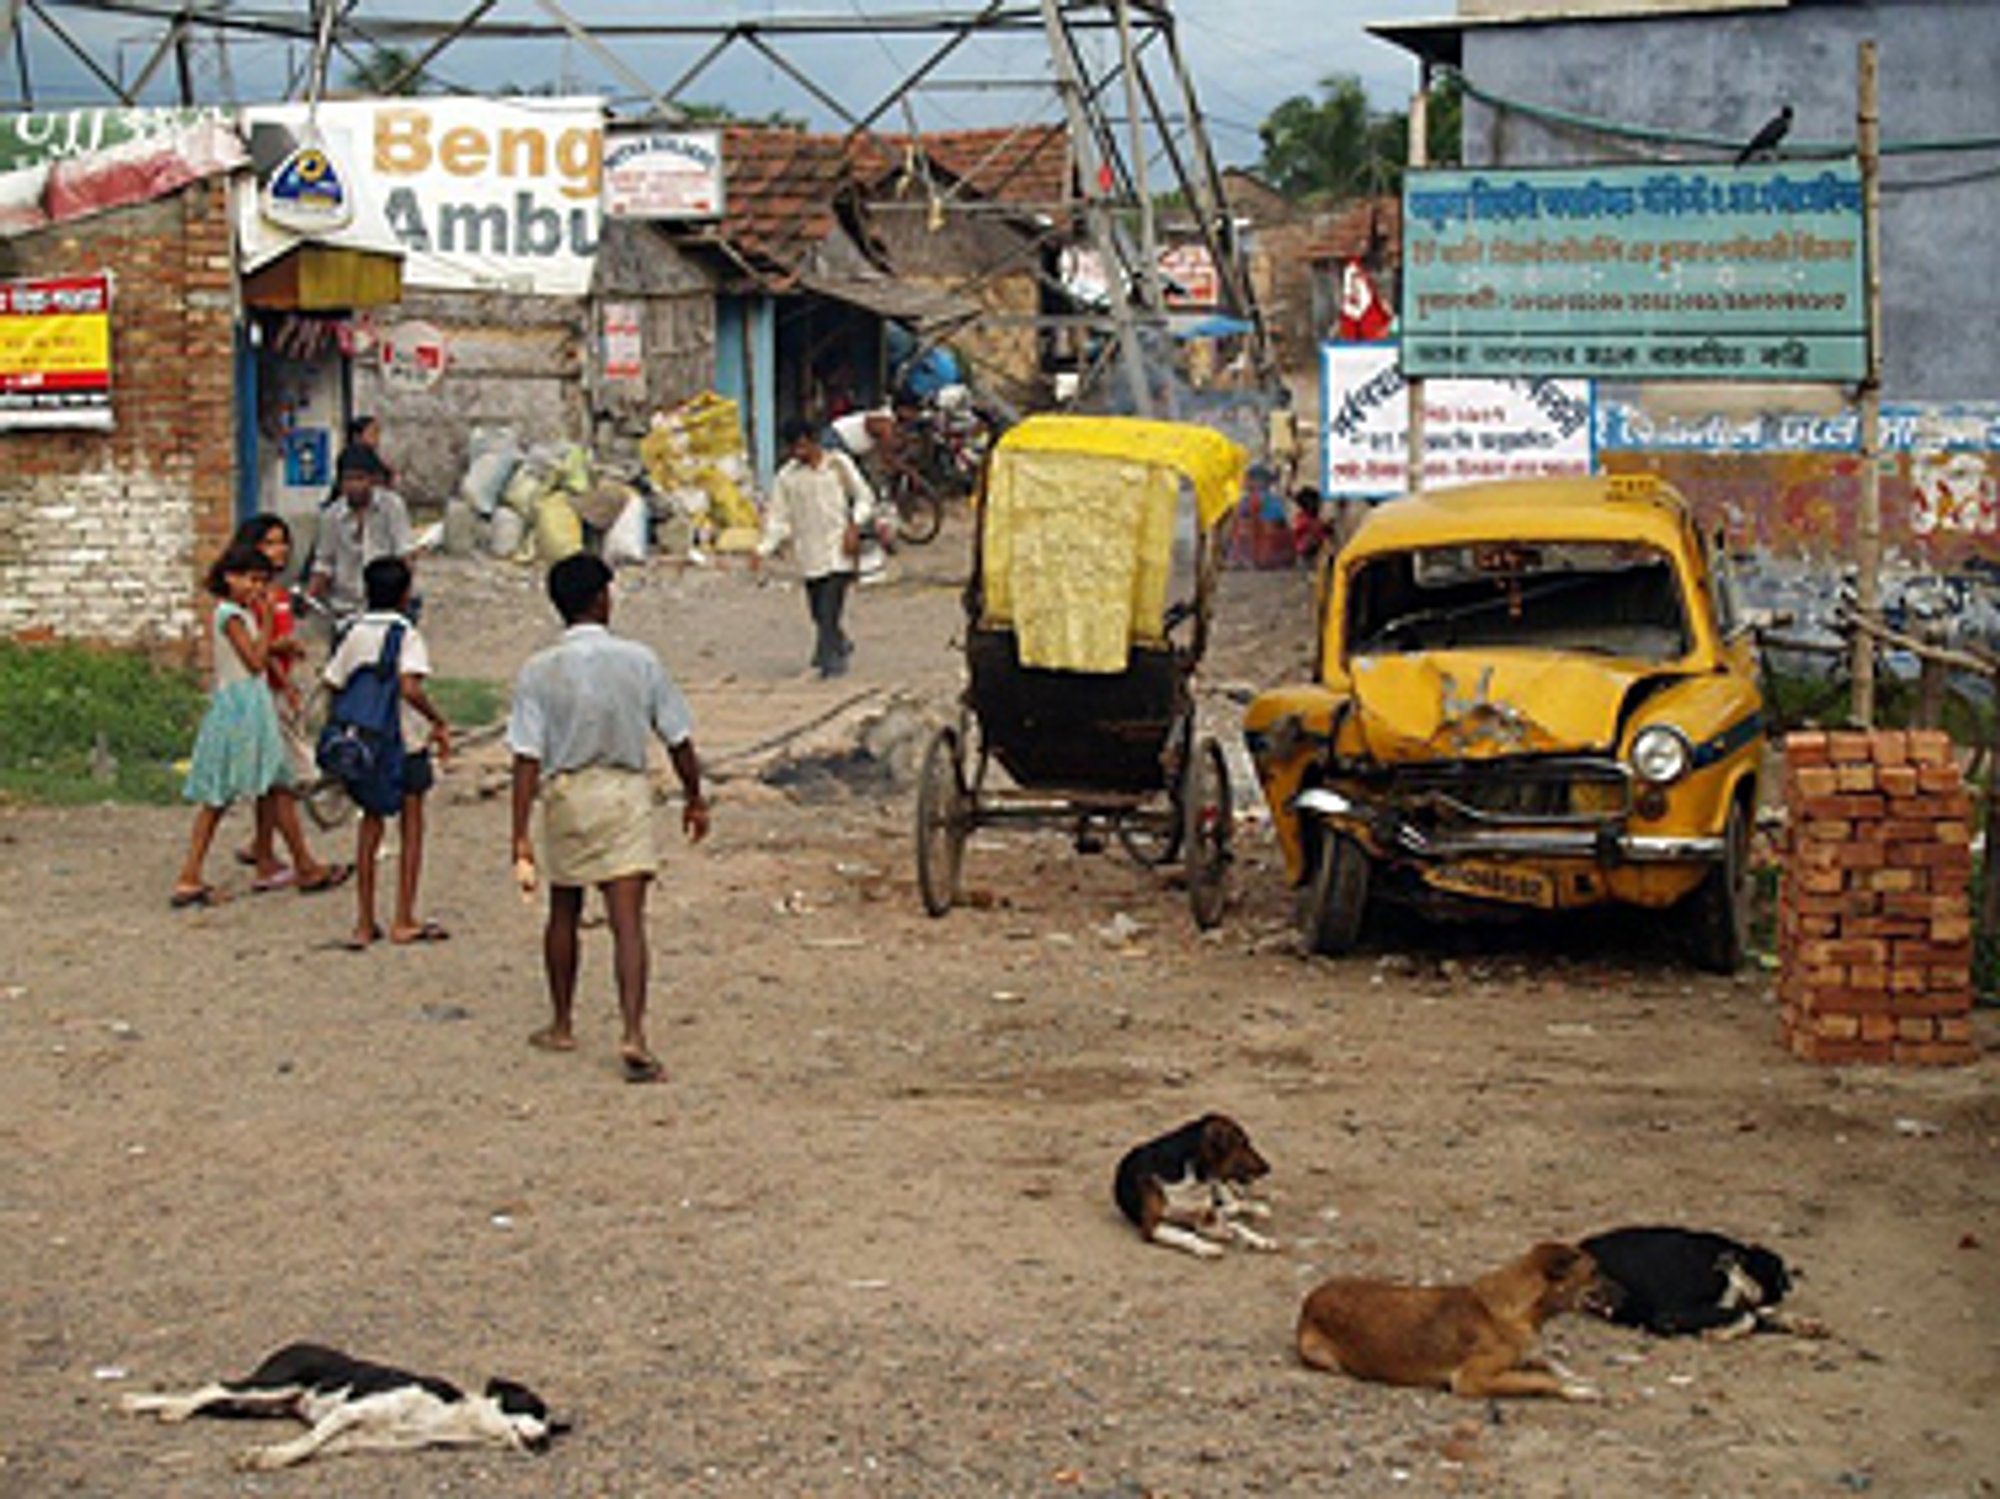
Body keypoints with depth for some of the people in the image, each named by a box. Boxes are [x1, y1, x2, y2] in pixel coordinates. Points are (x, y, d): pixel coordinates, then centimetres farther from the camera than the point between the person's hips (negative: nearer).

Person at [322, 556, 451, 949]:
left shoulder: (354, 634, 2)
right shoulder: (406, 634, -12)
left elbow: (332, 684, 2)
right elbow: (410, 688, -25)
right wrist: (439, 723, -15)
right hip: (406, 743, -5)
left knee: (370, 828, 13)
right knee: (411, 829, 8)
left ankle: (364, 924, 12)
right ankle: (404, 922, 8)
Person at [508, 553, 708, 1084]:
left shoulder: (539, 671, -7)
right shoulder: (639, 661, -6)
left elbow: (527, 759, -10)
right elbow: (678, 740, 0)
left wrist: (521, 837, -9)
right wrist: (694, 797, 15)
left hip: (565, 794, 1)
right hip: (625, 795, -1)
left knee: (564, 914, 20)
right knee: (628, 921, -6)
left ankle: (561, 1025, 32)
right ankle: (633, 1035, -19)